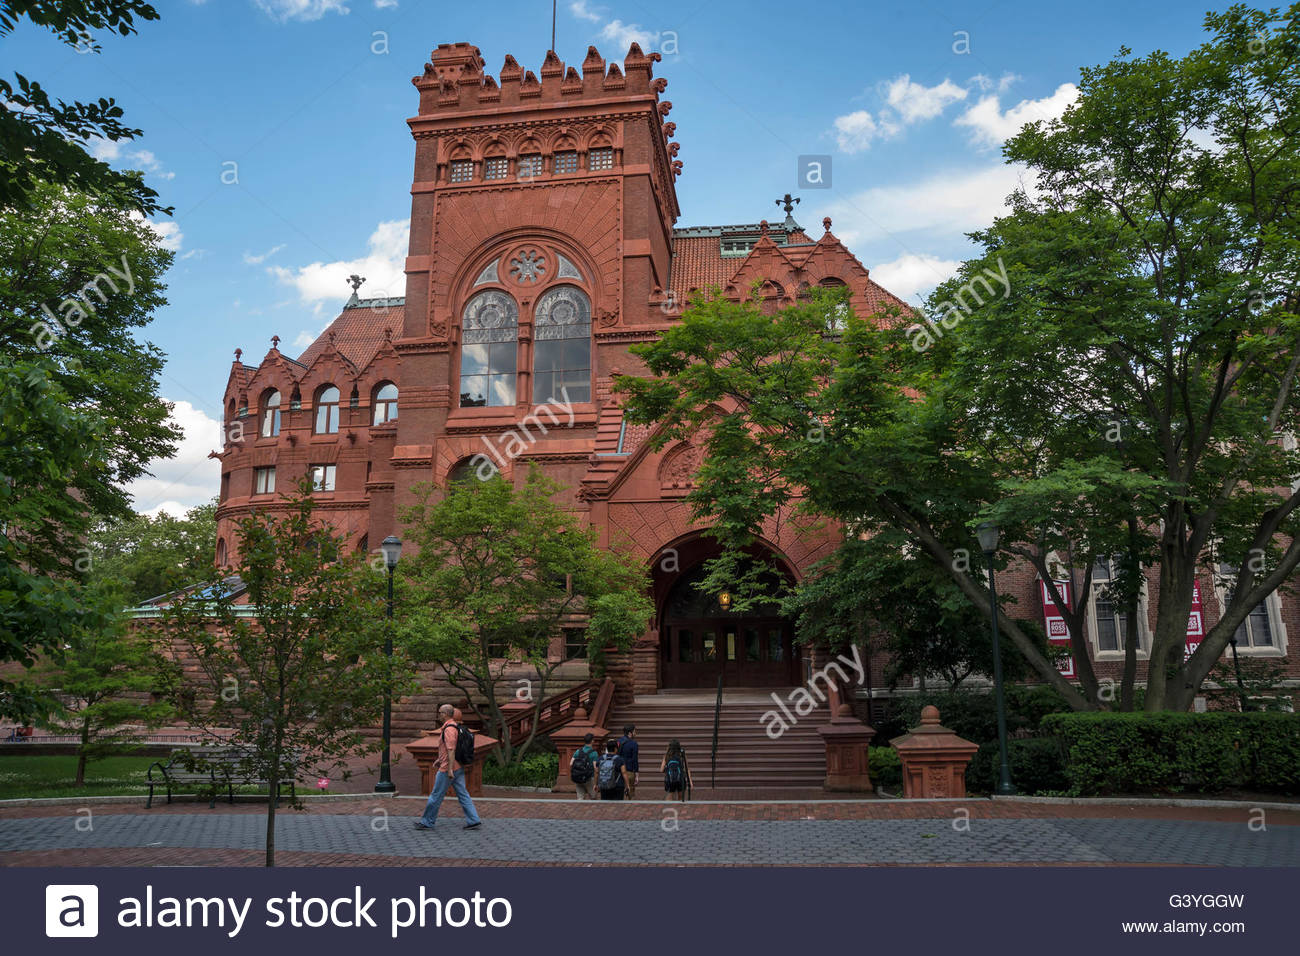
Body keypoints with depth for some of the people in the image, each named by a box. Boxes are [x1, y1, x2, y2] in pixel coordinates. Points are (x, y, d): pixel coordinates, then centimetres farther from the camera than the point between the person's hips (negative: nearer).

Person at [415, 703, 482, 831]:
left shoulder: (449, 729, -18)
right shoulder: (455, 726, 14)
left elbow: (451, 750, -23)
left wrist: (450, 769, -25)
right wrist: (439, 760, 28)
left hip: (448, 769, -10)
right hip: (458, 768, 10)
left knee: (436, 796, 4)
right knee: (463, 794, 8)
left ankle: (427, 822, 15)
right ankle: (473, 820, 6)